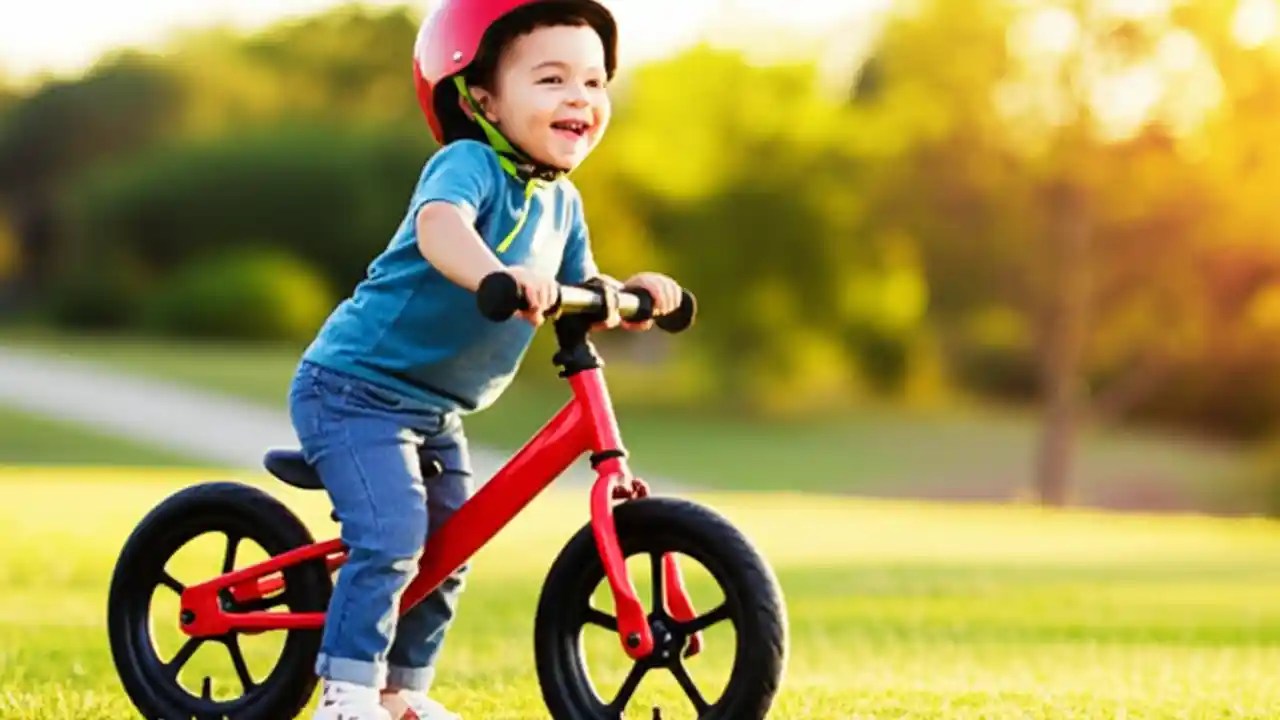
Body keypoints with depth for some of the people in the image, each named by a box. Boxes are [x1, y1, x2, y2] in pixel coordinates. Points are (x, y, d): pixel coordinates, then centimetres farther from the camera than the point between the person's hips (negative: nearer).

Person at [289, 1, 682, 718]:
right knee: (392, 537, -19)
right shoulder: (469, 164, -22)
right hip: (357, 388, -9)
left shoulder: (562, 202, 5)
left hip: (436, 409, 9)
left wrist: (632, 292, -10)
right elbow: (440, 227, -43)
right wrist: (498, 278, -63)